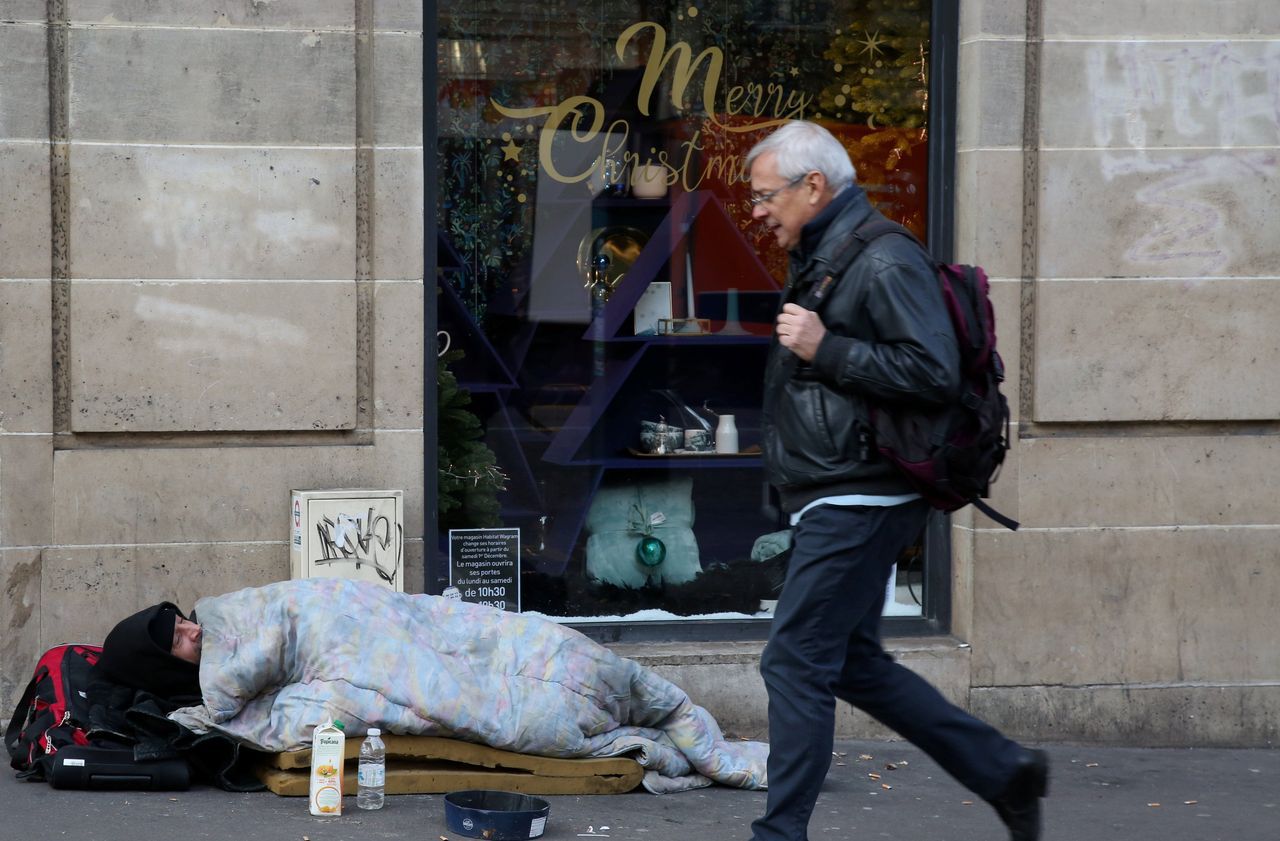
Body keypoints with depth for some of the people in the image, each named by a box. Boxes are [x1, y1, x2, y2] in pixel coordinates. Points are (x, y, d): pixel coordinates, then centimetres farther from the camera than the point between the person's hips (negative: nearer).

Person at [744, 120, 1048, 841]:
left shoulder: (886, 262, -14)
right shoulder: (818, 260, 18)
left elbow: (935, 373, -23)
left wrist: (824, 349, -22)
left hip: (859, 502, -11)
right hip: (833, 502, 11)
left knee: (797, 662, -8)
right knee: (853, 664, 13)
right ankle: (1005, 772, 19)